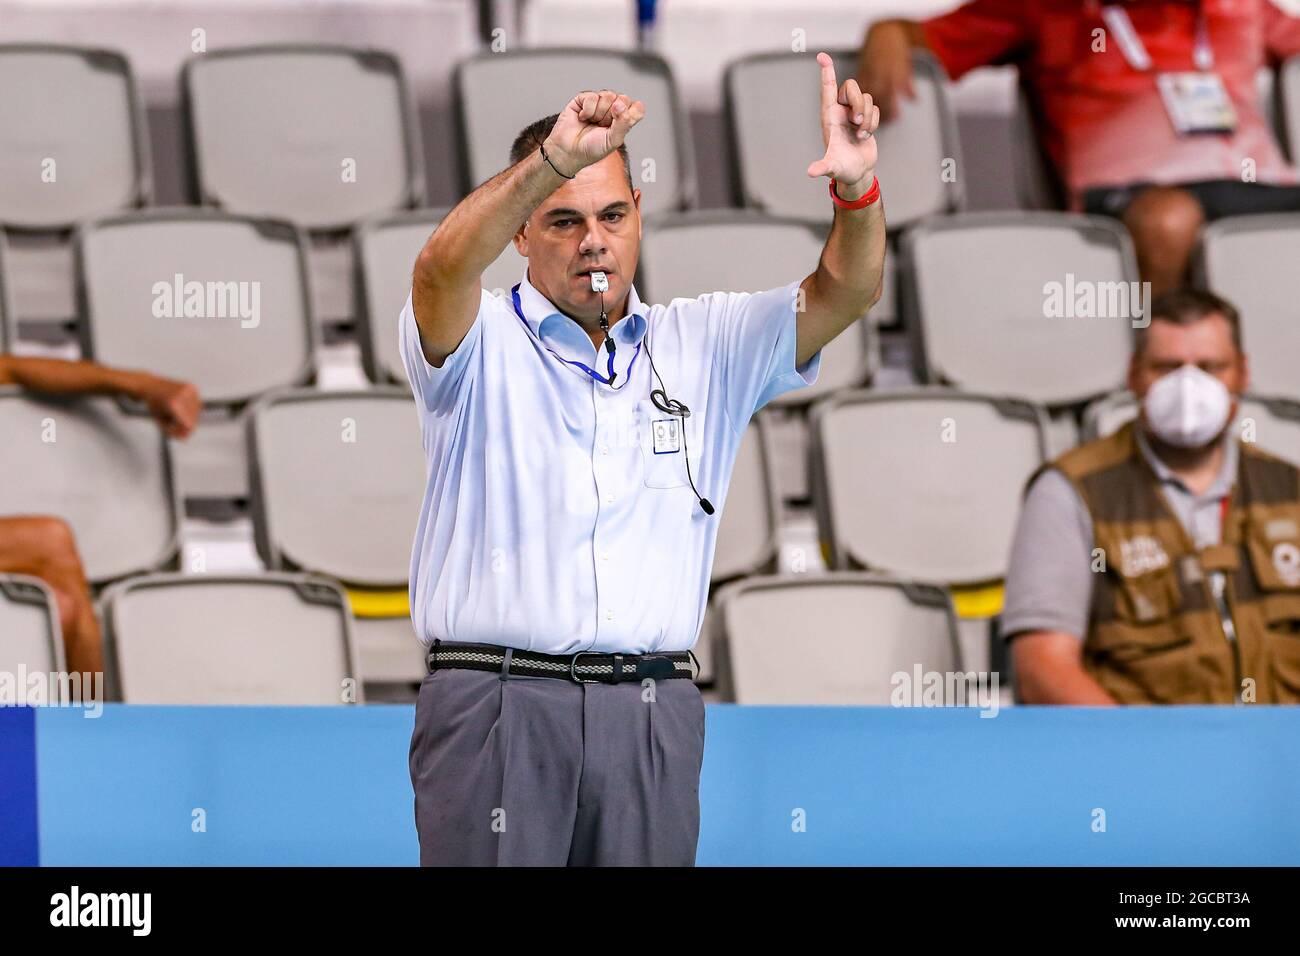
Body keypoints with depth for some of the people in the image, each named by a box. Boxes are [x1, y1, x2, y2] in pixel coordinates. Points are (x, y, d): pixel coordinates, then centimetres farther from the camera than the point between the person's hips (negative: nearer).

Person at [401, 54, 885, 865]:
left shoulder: (702, 344, 16)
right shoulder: (481, 347, 4)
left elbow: (845, 293, 5)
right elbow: (443, 268, -19)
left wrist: (857, 188, -18)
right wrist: (554, 158, -35)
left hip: (654, 709, 3)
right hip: (500, 703, -3)